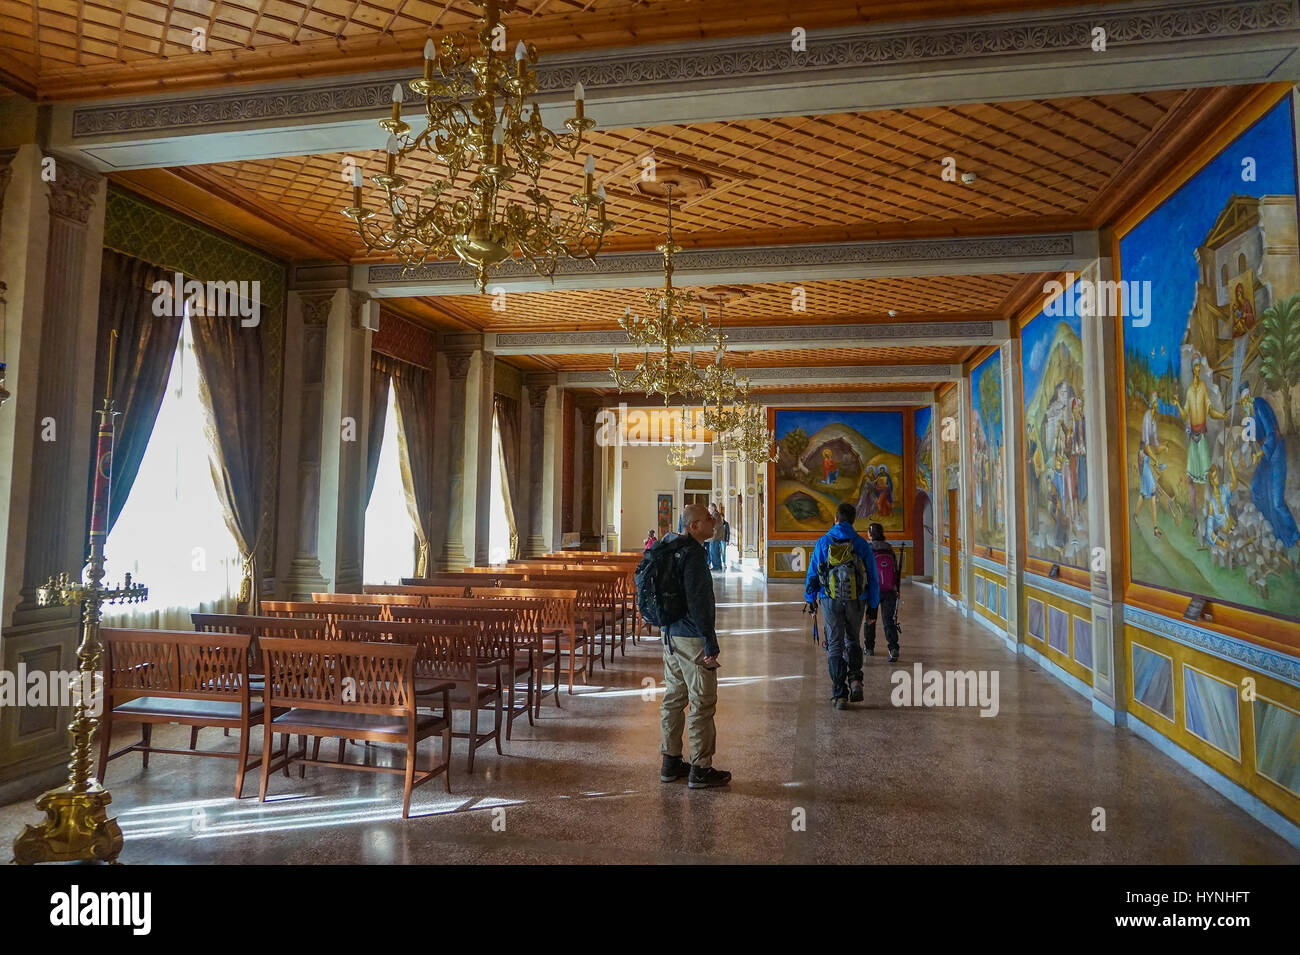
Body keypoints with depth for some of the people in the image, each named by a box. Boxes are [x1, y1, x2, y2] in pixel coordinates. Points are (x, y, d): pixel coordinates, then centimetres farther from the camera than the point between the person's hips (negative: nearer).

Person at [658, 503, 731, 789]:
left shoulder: (673, 550, 10)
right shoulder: (693, 555, -19)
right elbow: (698, 604, -22)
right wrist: (711, 645, -18)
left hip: (671, 635, 10)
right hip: (692, 639, -10)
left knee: (673, 699, 15)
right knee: (702, 704, 0)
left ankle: (671, 762, 25)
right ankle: (700, 769, 8)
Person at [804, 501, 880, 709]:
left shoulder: (823, 542, -2)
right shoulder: (861, 544, 0)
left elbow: (812, 573, 2)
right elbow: (873, 577, 2)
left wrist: (809, 599, 14)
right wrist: (872, 606, 9)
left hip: (831, 600, -1)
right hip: (856, 601, 1)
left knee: (835, 646, 5)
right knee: (852, 641, 22)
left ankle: (839, 694, 1)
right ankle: (855, 679, 3)